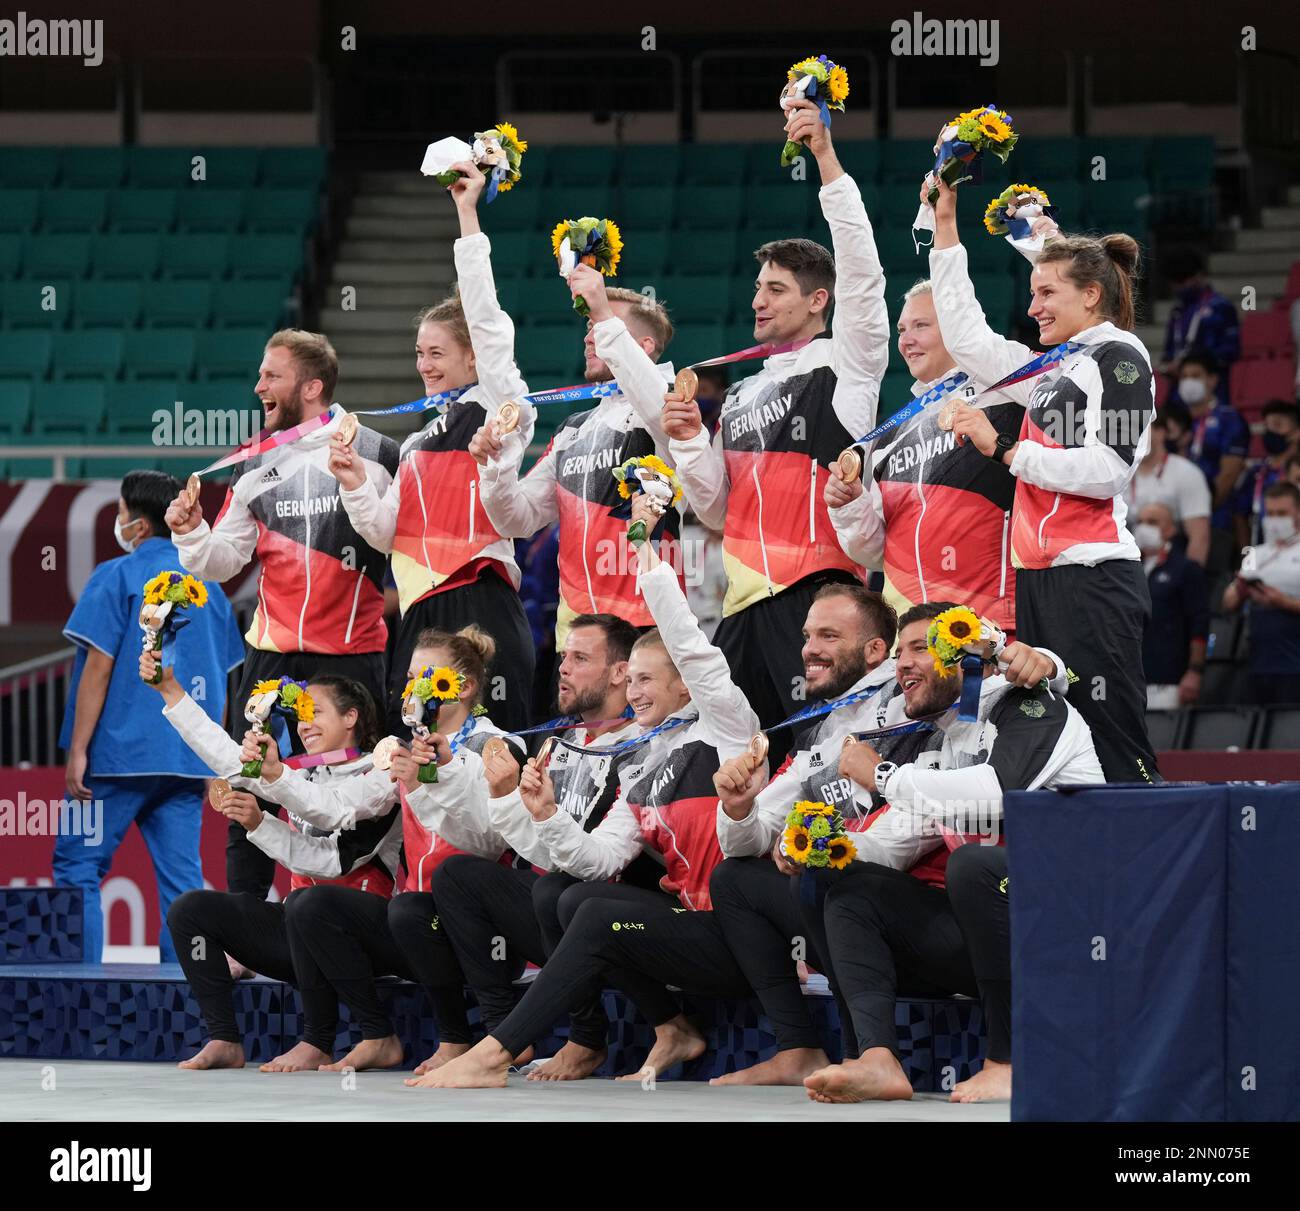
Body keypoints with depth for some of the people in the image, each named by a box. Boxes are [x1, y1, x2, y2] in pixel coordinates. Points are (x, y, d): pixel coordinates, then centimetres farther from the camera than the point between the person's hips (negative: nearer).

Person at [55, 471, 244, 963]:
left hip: (121, 755, -6)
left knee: (77, 866, 1)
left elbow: (99, 667, -10)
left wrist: (78, 750, -8)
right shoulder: (207, 585, 13)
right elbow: (221, 678, 16)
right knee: (181, 876, 4)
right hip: (188, 762, 6)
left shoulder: (117, 577, -5)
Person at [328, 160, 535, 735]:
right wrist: (356, 486, 1)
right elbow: (388, 534, 19)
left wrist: (467, 214, -8)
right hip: (423, 616, 8)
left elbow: (486, 320, -8)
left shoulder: (498, 408, 2)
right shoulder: (417, 443, 23)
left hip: (480, 606, -8)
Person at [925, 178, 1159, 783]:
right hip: (1043, 583, 9)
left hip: (1093, 580, -9)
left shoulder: (1119, 356, -3)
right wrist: (945, 226, 28)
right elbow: (969, 340, 30)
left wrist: (1004, 449, -13)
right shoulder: (1059, 367, 21)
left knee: (1116, 759, -14)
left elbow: (1107, 470, -15)